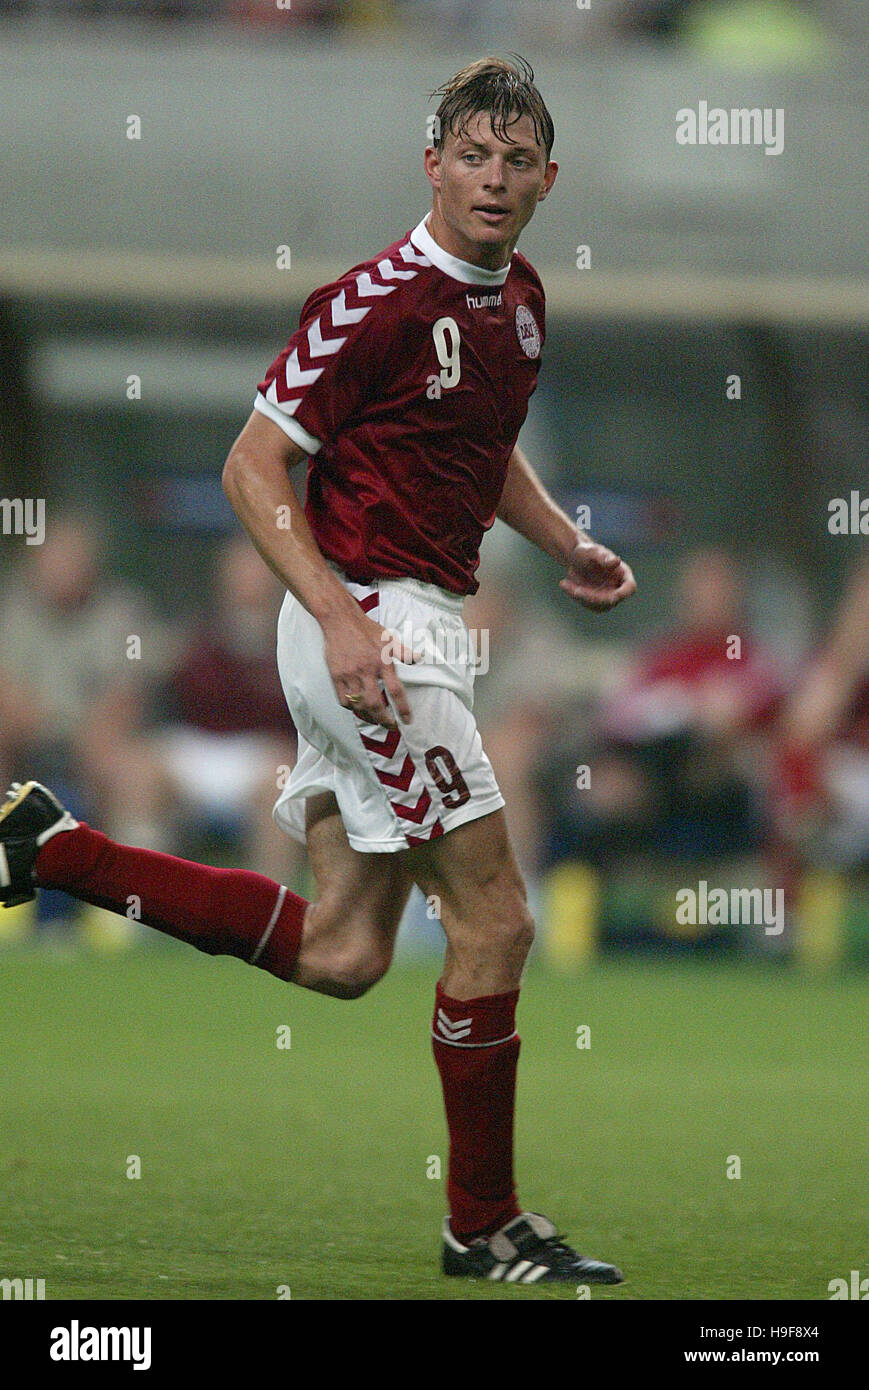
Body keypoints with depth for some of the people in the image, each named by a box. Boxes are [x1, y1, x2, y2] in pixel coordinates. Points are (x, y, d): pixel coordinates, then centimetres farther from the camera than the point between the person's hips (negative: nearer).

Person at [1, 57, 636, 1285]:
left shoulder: (518, 298, 11)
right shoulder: (376, 302, -16)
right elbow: (255, 468, -15)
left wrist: (568, 546, 11)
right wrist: (343, 618, -25)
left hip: (412, 628, 9)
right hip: (369, 619, -9)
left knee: (342, 954, 10)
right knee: (495, 919, -7)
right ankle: (485, 1226, 4)